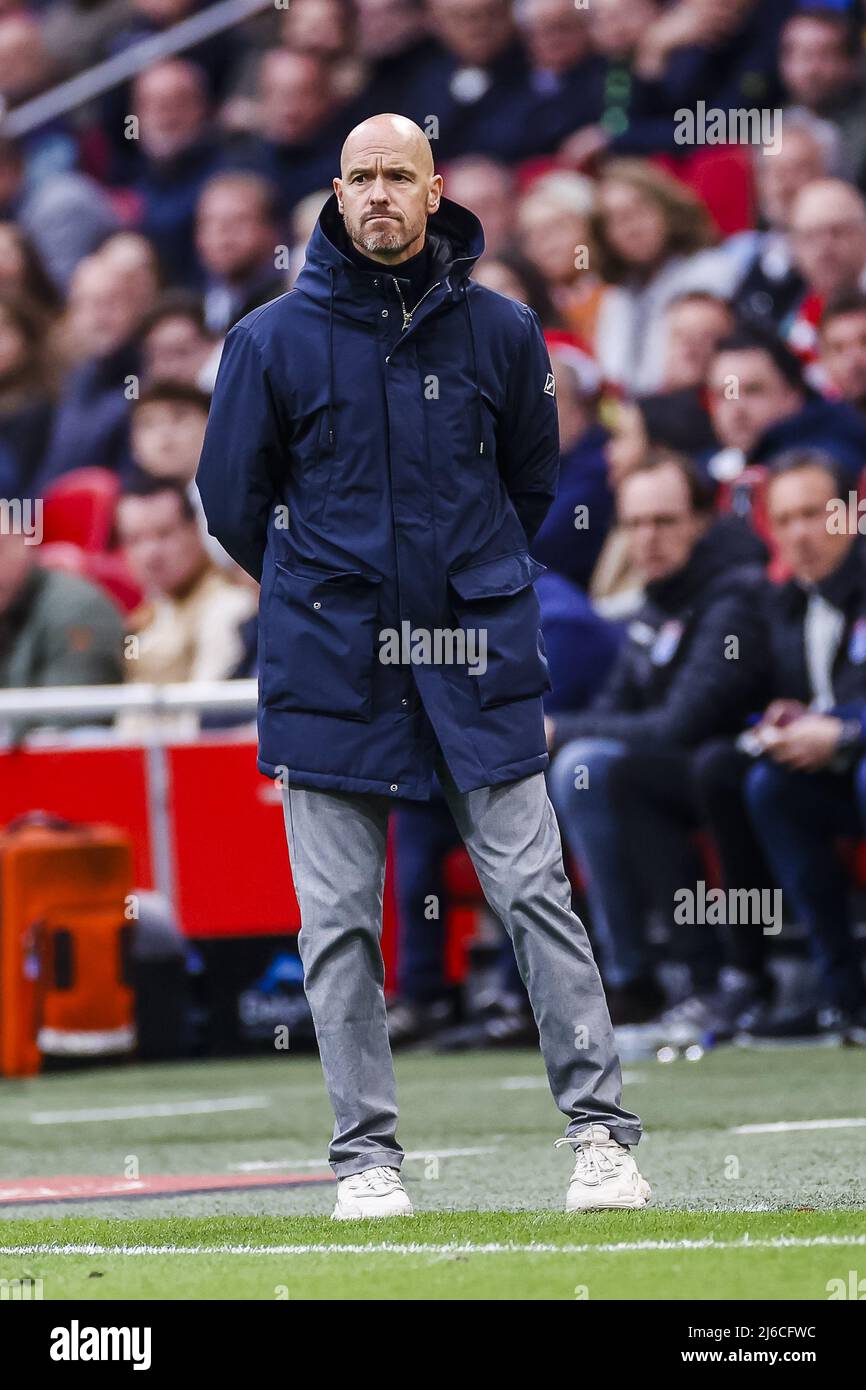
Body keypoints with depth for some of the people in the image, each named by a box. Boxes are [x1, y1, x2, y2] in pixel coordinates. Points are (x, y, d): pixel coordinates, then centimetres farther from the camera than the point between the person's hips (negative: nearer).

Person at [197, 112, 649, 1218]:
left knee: (535, 895, -3)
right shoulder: (273, 339, 0)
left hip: (476, 661, 0)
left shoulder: (500, 331, 3)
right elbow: (232, 500, 10)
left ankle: (600, 1132, -1)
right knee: (340, 923, 1)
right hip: (332, 665, 0)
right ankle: (366, 1154, 8)